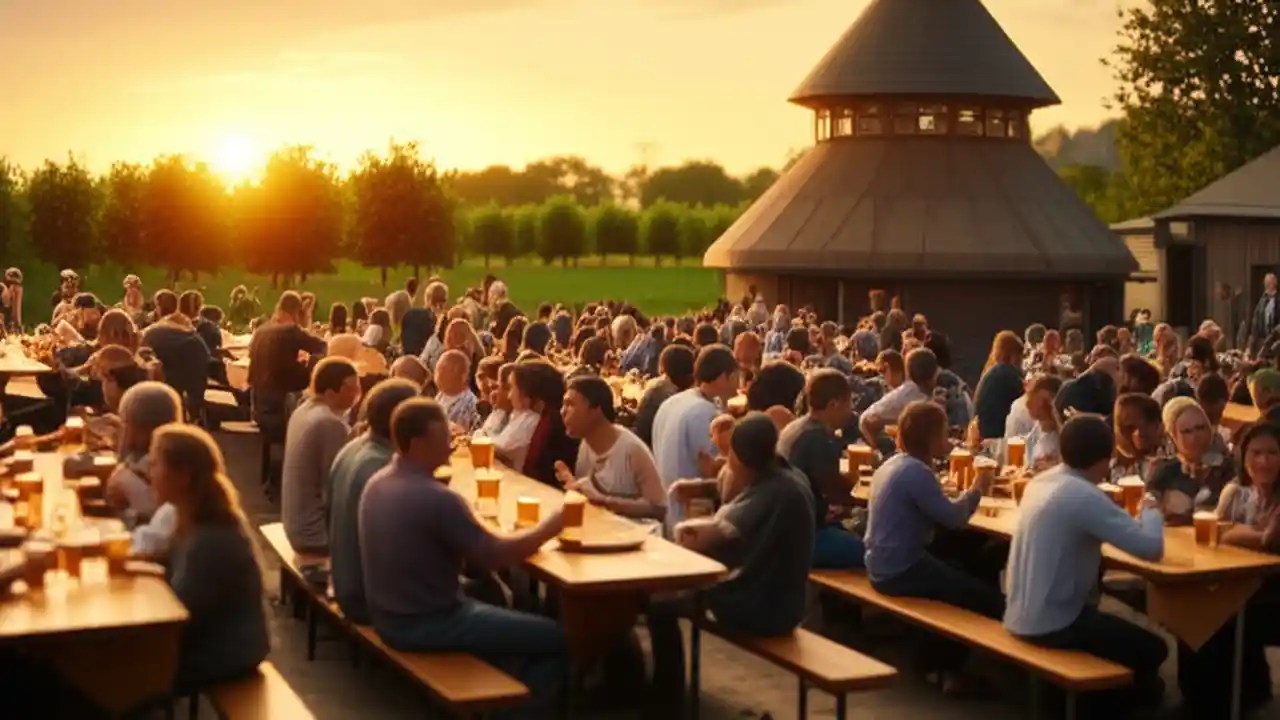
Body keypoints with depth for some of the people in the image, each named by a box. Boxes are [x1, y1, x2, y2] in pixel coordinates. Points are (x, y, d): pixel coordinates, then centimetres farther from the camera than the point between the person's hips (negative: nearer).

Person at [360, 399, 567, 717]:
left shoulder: (377, 483, 1)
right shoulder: (435, 498, -26)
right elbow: (494, 556, -21)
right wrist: (547, 528, -6)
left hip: (387, 616, 9)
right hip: (425, 625, -9)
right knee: (556, 638, -2)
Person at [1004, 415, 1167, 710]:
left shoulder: (1040, 482, 3)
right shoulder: (1085, 496, -22)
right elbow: (1152, 548, -22)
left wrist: (1136, 517, 13)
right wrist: (1150, 510, -2)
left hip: (1021, 617, 9)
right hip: (1052, 625, -8)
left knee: (1121, 632, 30)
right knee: (1151, 649, 9)